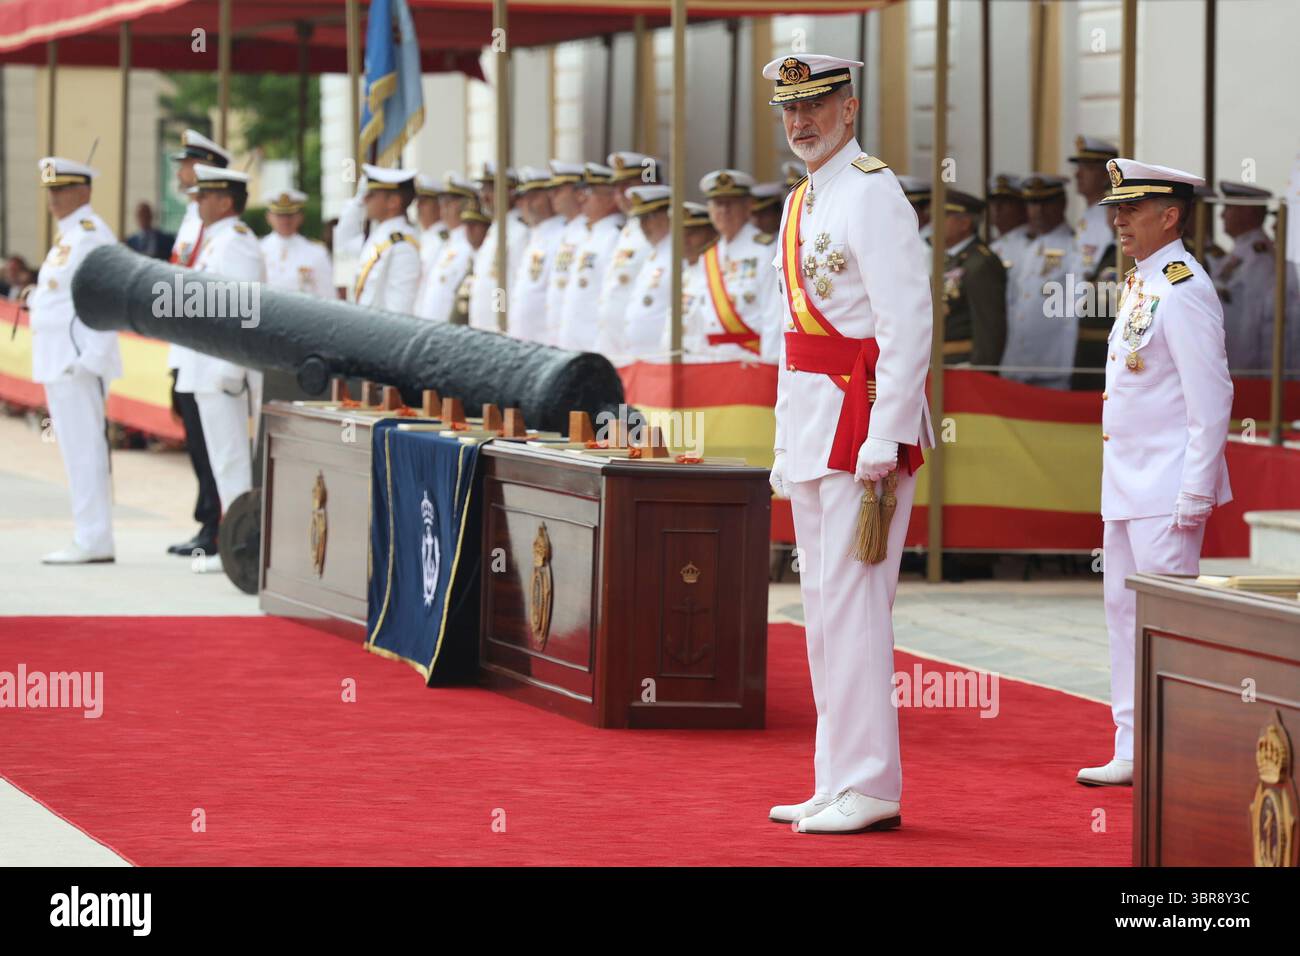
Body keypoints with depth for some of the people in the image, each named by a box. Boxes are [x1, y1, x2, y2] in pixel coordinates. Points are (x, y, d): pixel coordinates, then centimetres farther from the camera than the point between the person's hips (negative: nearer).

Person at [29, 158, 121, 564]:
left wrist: (89, 359, -22)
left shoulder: (90, 234, -14)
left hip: (77, 361, -10)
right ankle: (91, 540, 15)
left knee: (84, 451, -8)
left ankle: (93, 542, -6)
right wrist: (37, 298, 9)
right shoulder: (68, 234, 17)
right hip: (62, 363, 10)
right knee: (79, 452, 11)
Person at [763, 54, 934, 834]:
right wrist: (788, 445, 19)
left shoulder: (872, 196, -12)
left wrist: (883, 441, -22)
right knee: (824, 606, 11)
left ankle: (868, 788, -7)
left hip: (862, 424, -10)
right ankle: (839, 784, 17)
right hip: (811, 422, 10)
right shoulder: (803, 203, 16)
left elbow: (909, 325, -18)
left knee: (851, 601, -10)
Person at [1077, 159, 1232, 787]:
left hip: (1167, 493, -10)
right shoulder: (1138, 283, 13)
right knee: (1124, 612, 12)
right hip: (1126, 487, 10)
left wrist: (1195, 493, -19)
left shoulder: (1185, 290, -15)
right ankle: (1134, 752, 18)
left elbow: (1211, 399, -18)